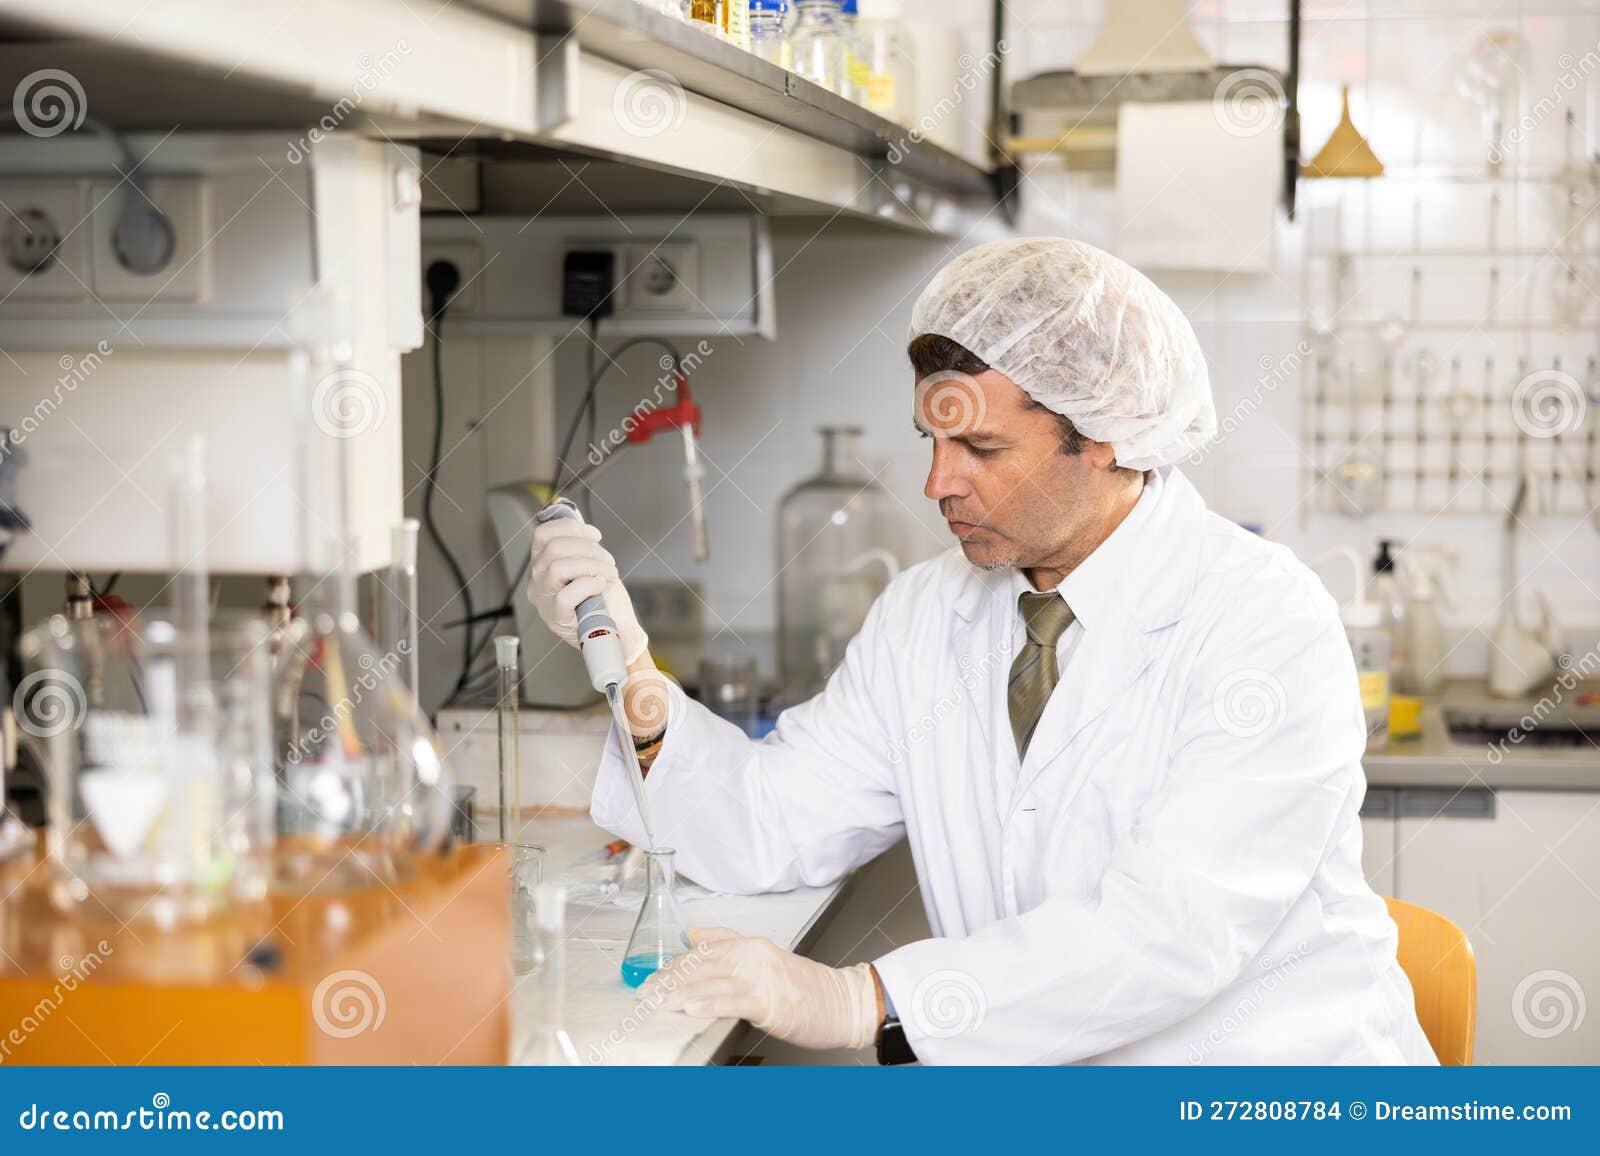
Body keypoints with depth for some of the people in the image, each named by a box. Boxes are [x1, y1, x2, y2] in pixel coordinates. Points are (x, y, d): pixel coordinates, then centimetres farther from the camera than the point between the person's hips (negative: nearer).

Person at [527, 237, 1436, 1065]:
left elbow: (1180, 926, -25)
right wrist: (637, 677, -12)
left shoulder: (1267, 620, -14)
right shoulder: (926, 617, 6)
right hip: (1025, 1069, 3)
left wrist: (867, 999, -32)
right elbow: (765, 836, 5)